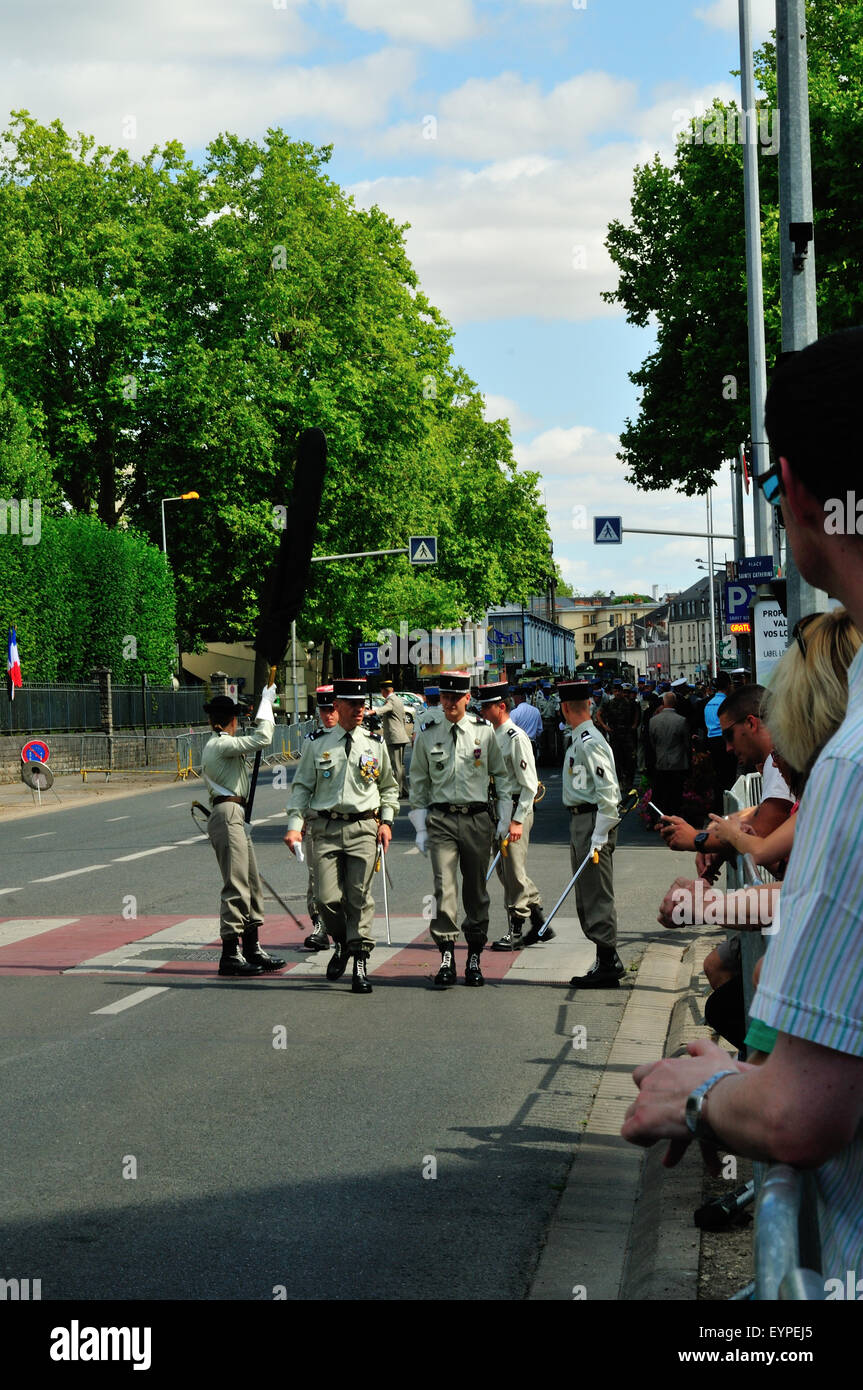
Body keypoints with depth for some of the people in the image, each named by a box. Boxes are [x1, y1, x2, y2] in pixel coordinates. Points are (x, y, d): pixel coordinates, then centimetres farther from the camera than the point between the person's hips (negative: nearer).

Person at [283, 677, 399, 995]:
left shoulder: (375, 744, 9)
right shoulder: (316, 745, 4)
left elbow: (389, 786, 20)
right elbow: (301, 786, 7)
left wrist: (386, 820, 9)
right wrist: (294, 825, -4)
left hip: (364, 828, 1)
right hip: (326, 828, 0)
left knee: (360, 897, -4)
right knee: (328, 898, -6)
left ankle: (360, 963, 1)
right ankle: (341, 943, 22)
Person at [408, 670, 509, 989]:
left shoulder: (484, 731, 3)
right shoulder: (426, 736, 5)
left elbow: (502, 775, 10)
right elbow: (418, 783, 12)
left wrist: (505, 818, 4)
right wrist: (421, 827, 7)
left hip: (477, 819, 1)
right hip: (441, 820, 0)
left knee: (476, 888, 7)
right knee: (444, 885, -13)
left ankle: (474, 958, 16)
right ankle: (446, 959, -14)